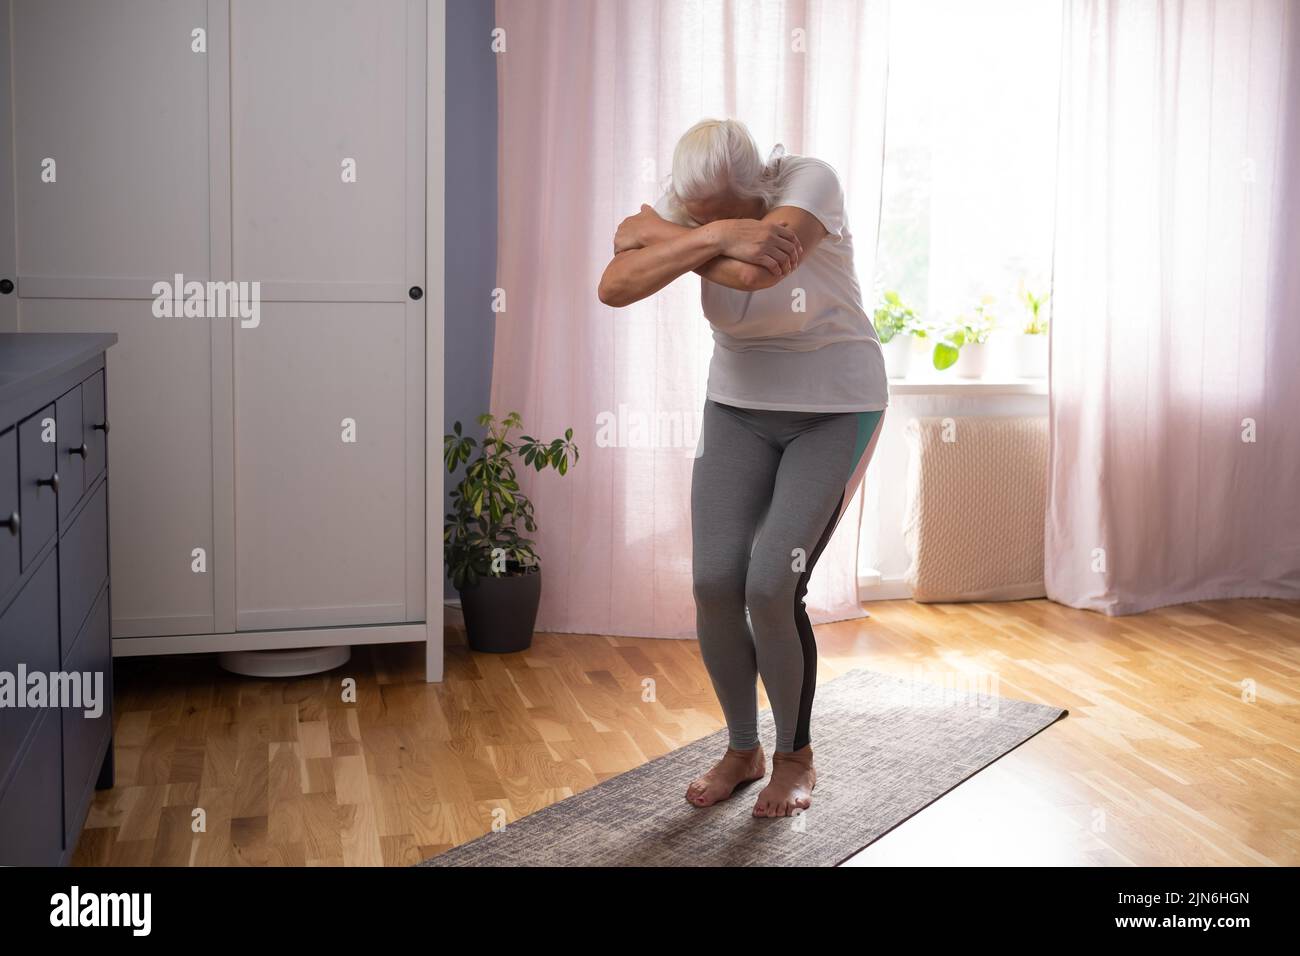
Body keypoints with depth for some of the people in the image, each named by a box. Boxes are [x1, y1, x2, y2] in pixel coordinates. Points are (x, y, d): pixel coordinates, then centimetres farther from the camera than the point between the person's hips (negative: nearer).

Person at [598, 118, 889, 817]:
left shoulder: (809, 181, -21)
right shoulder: (685, 203, -8)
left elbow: (758, 267, -39)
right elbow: (613, 288, -23)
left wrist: (664, 237, -25)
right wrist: (709, 237, -33)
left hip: (835, 411, -4)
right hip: (739, 410, 5)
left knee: (771, 586, -15)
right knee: (714, 584, -6)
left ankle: (795, 758, 10)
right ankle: (742, 750, 17)